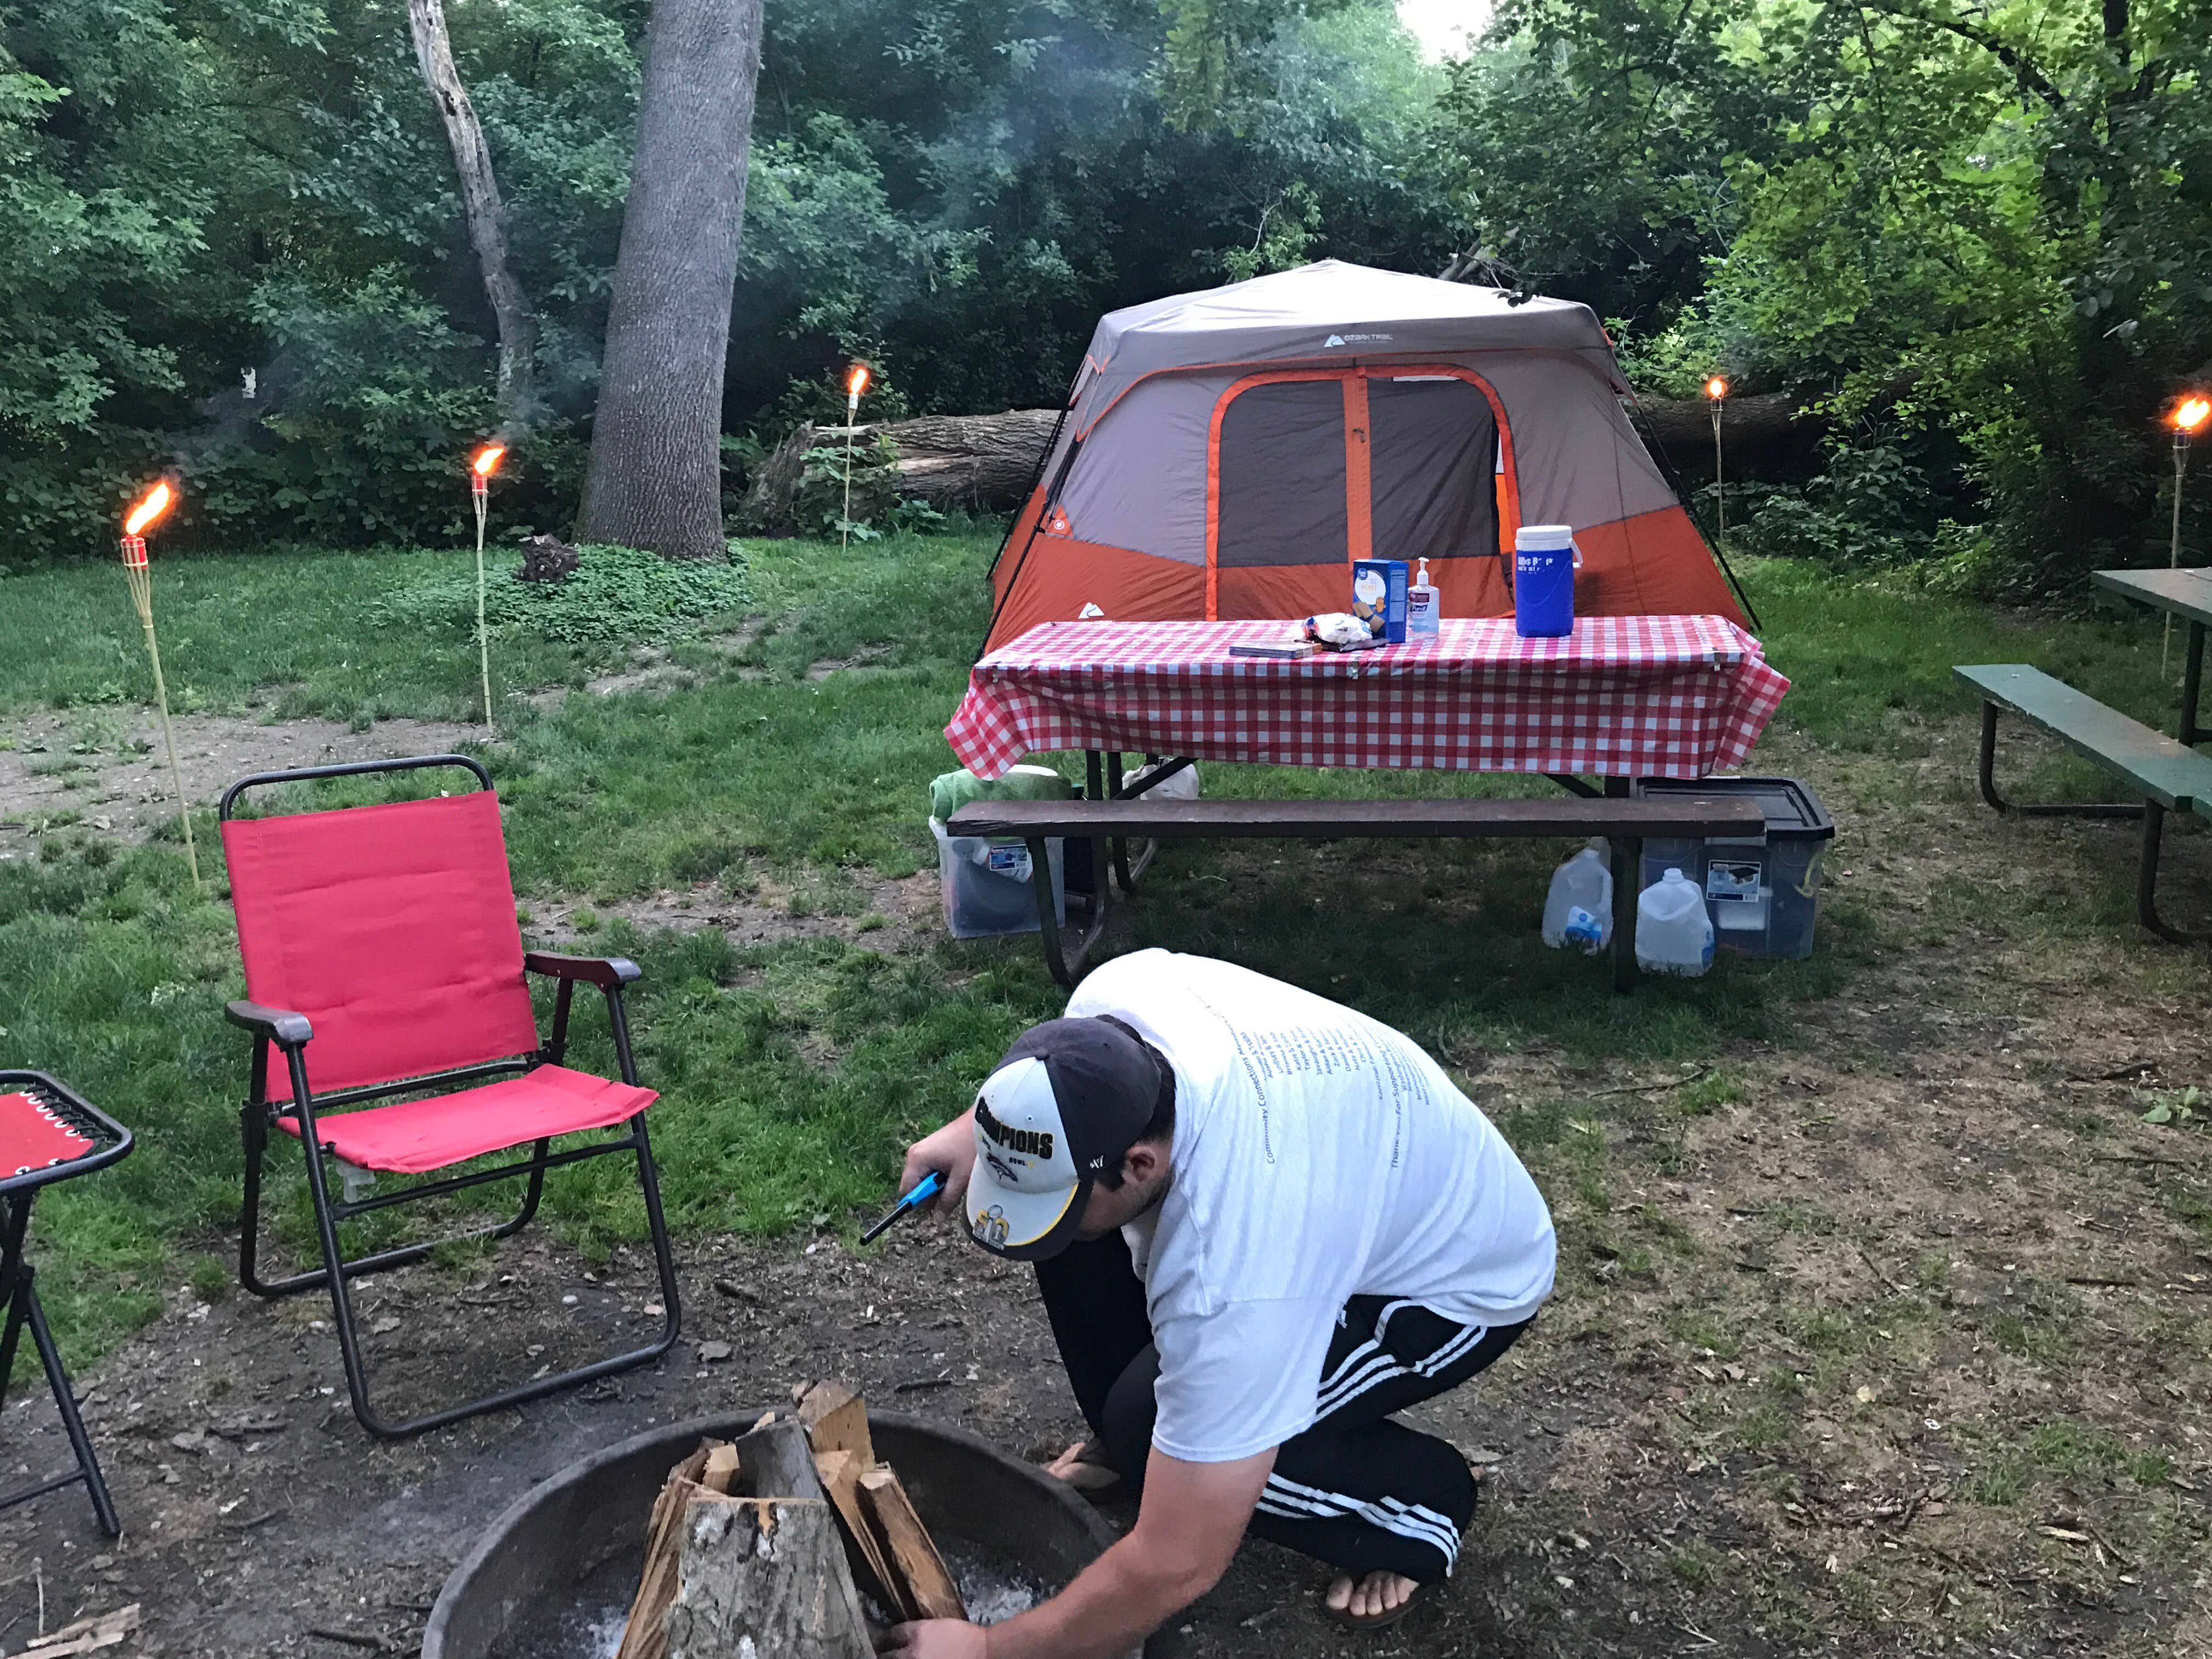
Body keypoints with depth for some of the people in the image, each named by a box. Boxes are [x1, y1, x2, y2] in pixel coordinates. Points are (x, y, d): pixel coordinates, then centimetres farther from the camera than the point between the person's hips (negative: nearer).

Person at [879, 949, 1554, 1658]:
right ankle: (1129, 1428, 14)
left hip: (1469, 1277, -7)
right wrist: (977, 1132, -8)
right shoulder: (1110, 998, -24)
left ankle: (1418, 1498, 1)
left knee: (1147, 1427, -24)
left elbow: (1175, 1569, -33)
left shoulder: (1231, 1281, -42)